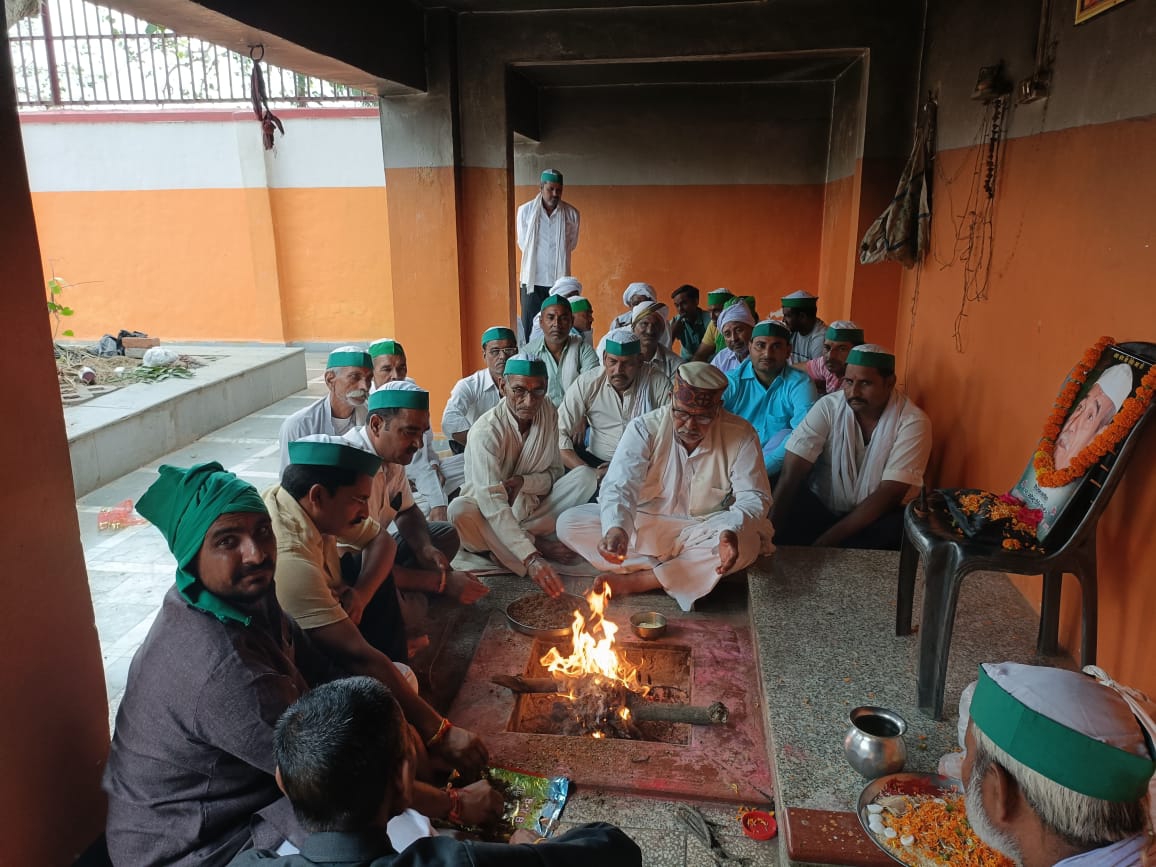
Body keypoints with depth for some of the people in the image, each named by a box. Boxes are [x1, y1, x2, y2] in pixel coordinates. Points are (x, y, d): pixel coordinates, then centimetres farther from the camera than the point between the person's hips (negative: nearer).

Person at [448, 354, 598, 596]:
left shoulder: (548, 412, -7)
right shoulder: (486, 431, -25)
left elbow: (555, 473, 1)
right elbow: (493, 505, -36)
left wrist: (522, 482, -23)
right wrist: (531, 558, -47)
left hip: (531, 507, 5)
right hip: (490, 516, -5)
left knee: (585, 476, -15)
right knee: (459, 510, -37)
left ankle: (502, 546, -20)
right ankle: (540, 547, -20)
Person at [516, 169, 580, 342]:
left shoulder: (571, 213, 0)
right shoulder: (525, 211, -1)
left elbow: (571, 244, 10)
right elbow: (523, 244, 6)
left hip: (560, 281, 1)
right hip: (533, 281, 0)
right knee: (530, 330, 2)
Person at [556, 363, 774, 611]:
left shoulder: (741, 435, -12)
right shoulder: (645, 428, -14)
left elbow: (753, 496, -10)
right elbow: (619, 486, -22)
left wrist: (732, 531, -34)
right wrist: (616, 528, -45)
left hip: (702, 532, 0)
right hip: (643, 525, 1)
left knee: (746, 543, -35)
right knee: (569, 523, -19)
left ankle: (632, 581, -24)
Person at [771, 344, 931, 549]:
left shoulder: (913, 422, -13)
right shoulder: (828, 407, -10)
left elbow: (890, 493, -19)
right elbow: (791, 474, -16)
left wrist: (830, 539, -26)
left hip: (882, 515, 1)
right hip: (822, 507, 0)